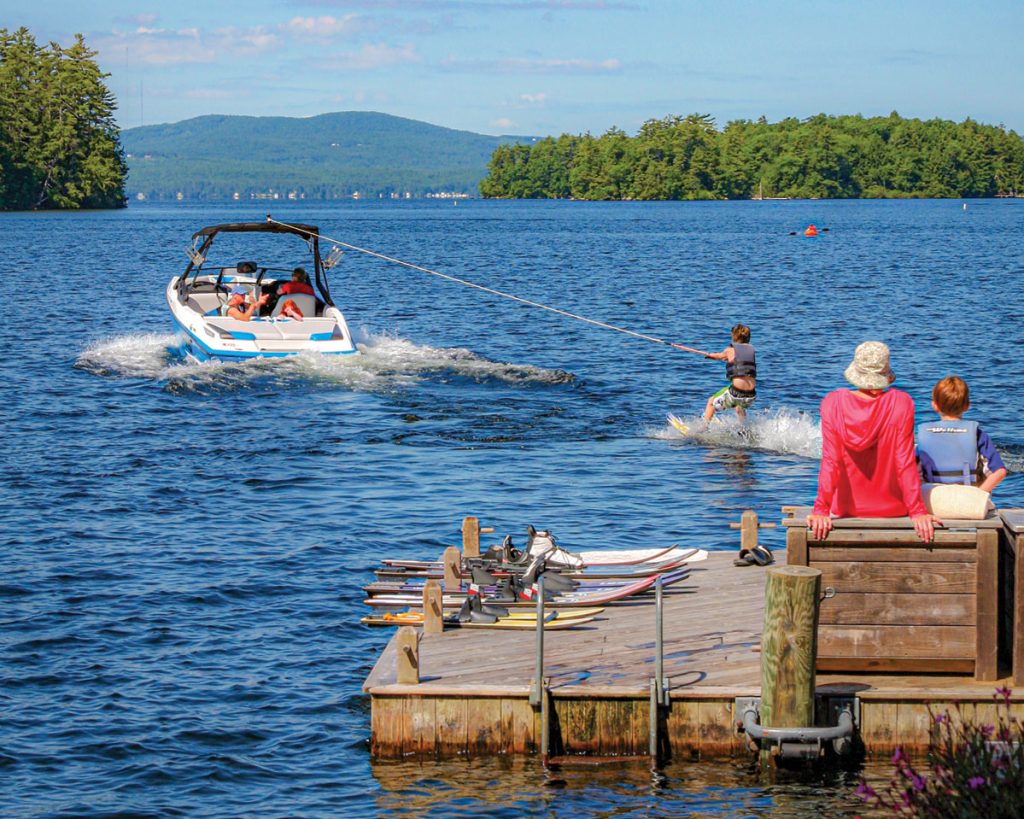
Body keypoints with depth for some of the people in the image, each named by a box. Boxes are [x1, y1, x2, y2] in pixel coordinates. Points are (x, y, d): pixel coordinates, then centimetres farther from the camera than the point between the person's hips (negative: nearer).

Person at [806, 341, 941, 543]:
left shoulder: (833, 403, -13)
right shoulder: (901, 403, -15)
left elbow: (830, 460, -16)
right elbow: (905, 462, -16)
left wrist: (821, 510, -16)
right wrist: (917, 512, -12)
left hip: (847, 508, 2)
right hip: (893, 509, -2)